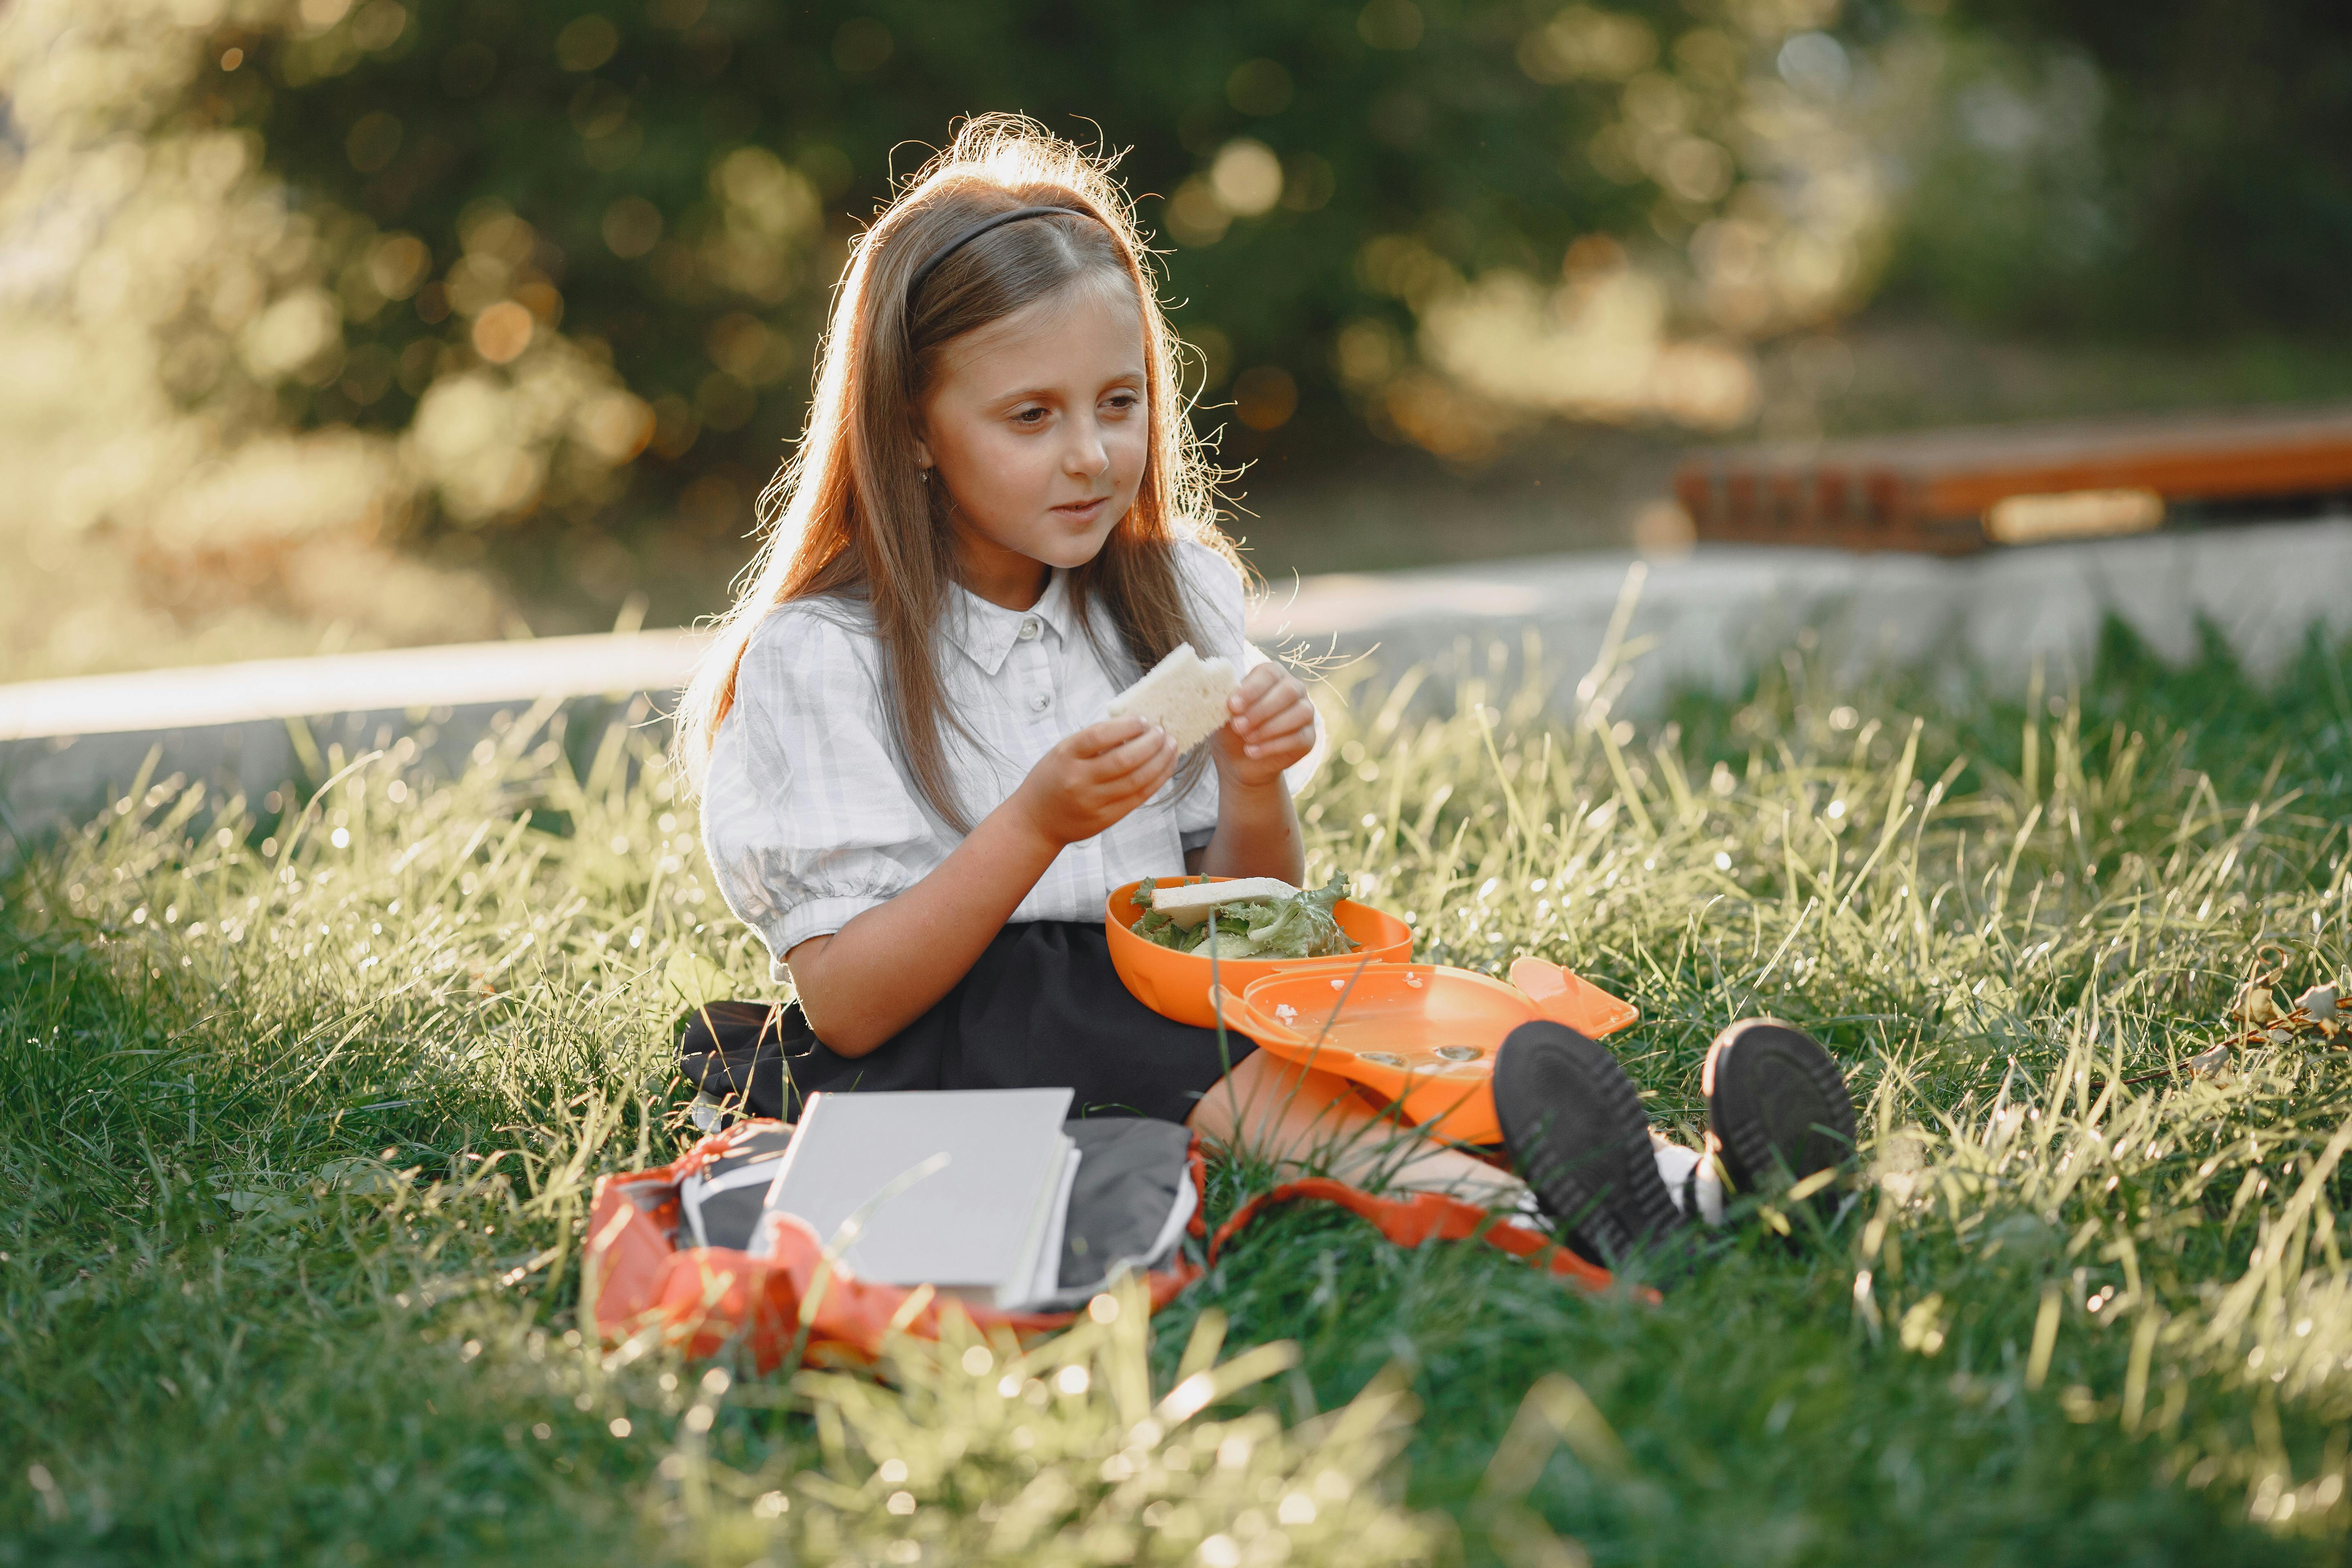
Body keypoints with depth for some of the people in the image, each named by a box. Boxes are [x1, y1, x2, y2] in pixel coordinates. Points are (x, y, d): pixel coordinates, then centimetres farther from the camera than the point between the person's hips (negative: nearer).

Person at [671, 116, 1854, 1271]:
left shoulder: (1171, 590, 9)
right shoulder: (820, 654, -7)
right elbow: (847, 1005, -14)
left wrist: (1254, 792, -10)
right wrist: (1039, 825, -24)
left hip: (1161, 996, 4)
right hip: (947, 1025, -4)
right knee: (1229, 1072, -33)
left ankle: (1675, 1189, -50)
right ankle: (1519, 1217, -55)